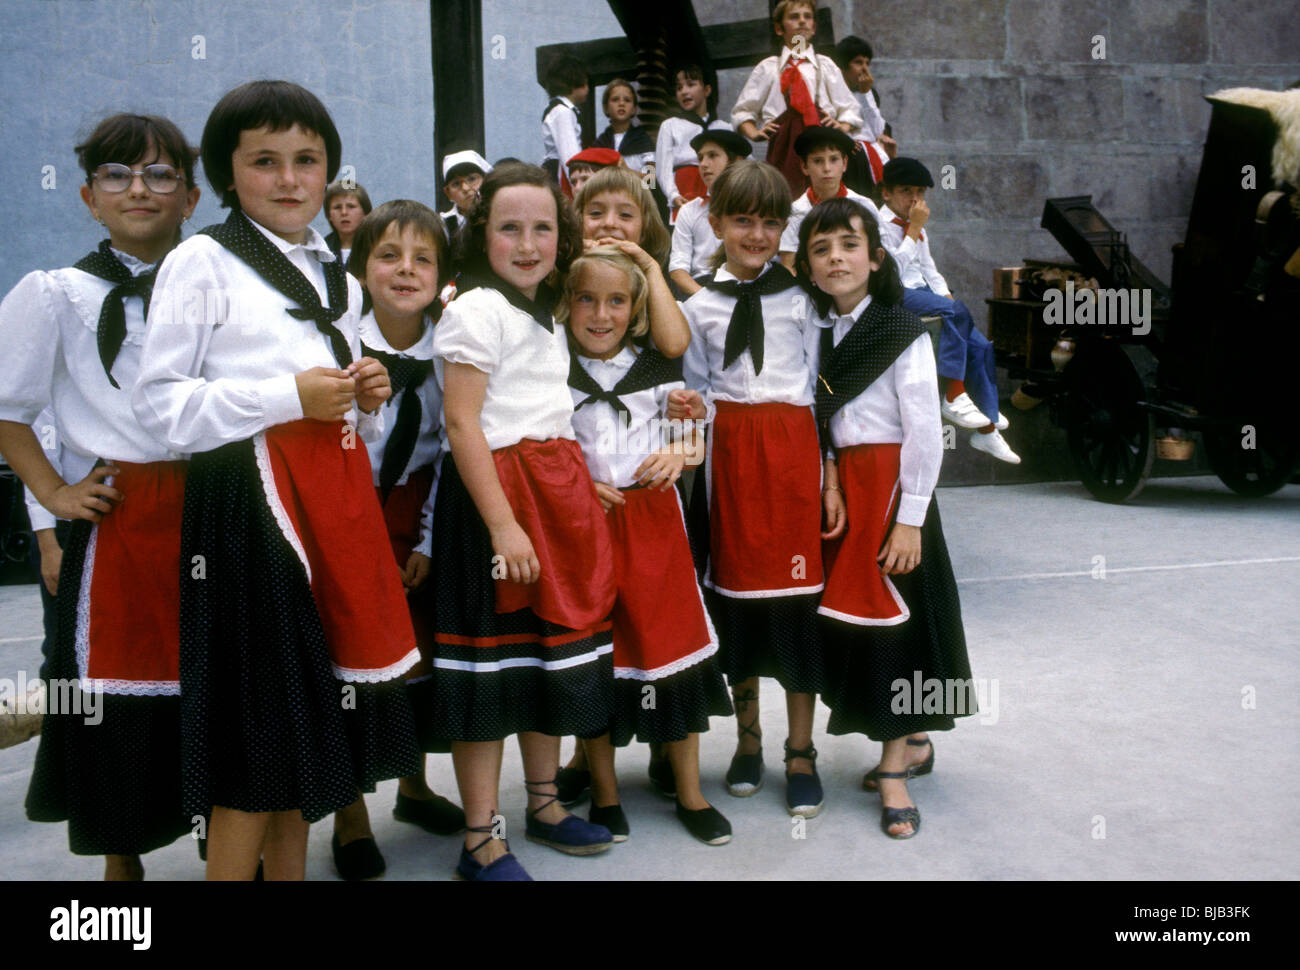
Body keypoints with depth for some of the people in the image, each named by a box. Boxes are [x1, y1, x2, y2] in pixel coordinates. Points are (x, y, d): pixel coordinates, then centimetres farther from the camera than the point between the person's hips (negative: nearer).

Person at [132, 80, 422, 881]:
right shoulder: (202, 262, -3)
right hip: (249, 500, -7)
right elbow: (161, 402, -10)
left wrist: (368, 397, 4)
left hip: (337, 495, 7)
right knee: (255, 730, -3)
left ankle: (291, 870, 26)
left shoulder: (338, 280, 19)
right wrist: (288, 397, -16)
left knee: (311, 718, 13)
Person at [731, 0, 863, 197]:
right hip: (784, 145, -1)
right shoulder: (767, 68, 14)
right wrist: (754, 133, 0)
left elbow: (850, 109, 17)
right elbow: (742, 111, 17)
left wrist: (842, 127, -3)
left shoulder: (826, 66, 18)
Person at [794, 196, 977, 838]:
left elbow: (925, 430, -13)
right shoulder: (820, 332, 8)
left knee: (889, 613, -4)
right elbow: (820, 420, 9)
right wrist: (828, 482, -7)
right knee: (847, 610, 8)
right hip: (839, 486, 6)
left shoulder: (902, 333, -9)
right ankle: (912, 741, 26)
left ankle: (894, 770, 7)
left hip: (891, 483, -6)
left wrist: (910, 518, -17)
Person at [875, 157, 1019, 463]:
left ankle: (987, 429, -5)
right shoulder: (880, 223, -4)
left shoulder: (916, 225, 23)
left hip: (923, 294, 8)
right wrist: (914, 229, -14)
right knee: (954, 311, -34)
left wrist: (946, 295, 6)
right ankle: (955, 397, -31)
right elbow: (893, 269, -19)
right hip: (897, 296, -8)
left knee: (980, 345, -8)